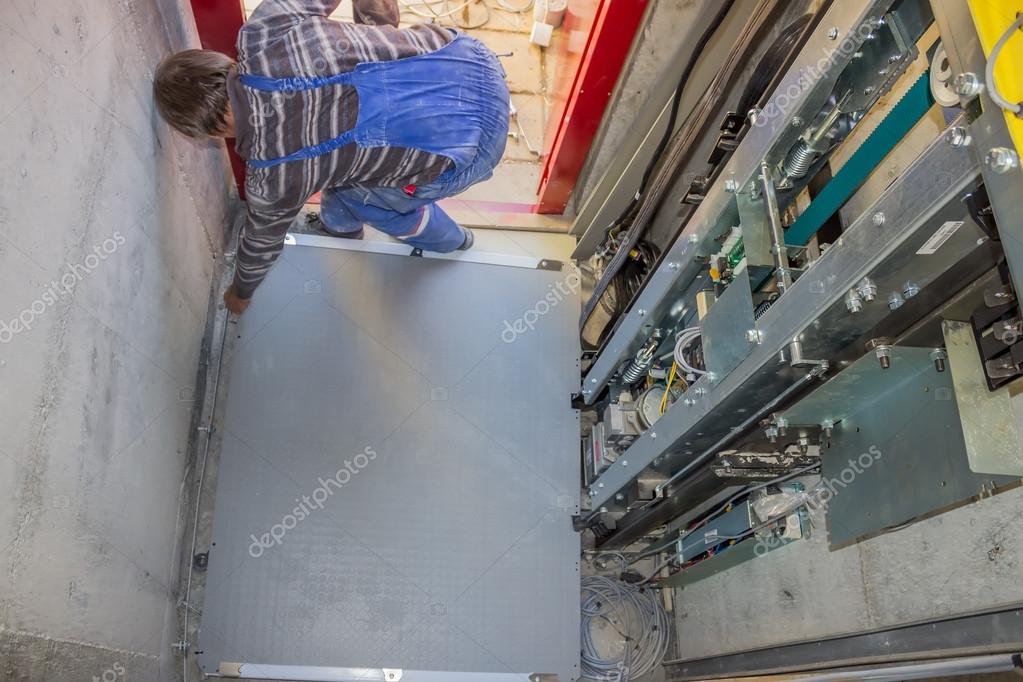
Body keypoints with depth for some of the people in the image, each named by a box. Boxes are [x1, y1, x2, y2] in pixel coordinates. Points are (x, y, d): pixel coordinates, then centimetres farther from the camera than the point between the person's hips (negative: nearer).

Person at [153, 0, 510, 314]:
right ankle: (342, 226, 57)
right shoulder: (262, 31, -9)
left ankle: (448, 240, 41)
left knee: (347, 199, 16)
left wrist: (240, 293, 28)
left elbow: (262, 241, 6)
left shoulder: (273, 175, -14)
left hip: (470, 144, -7)